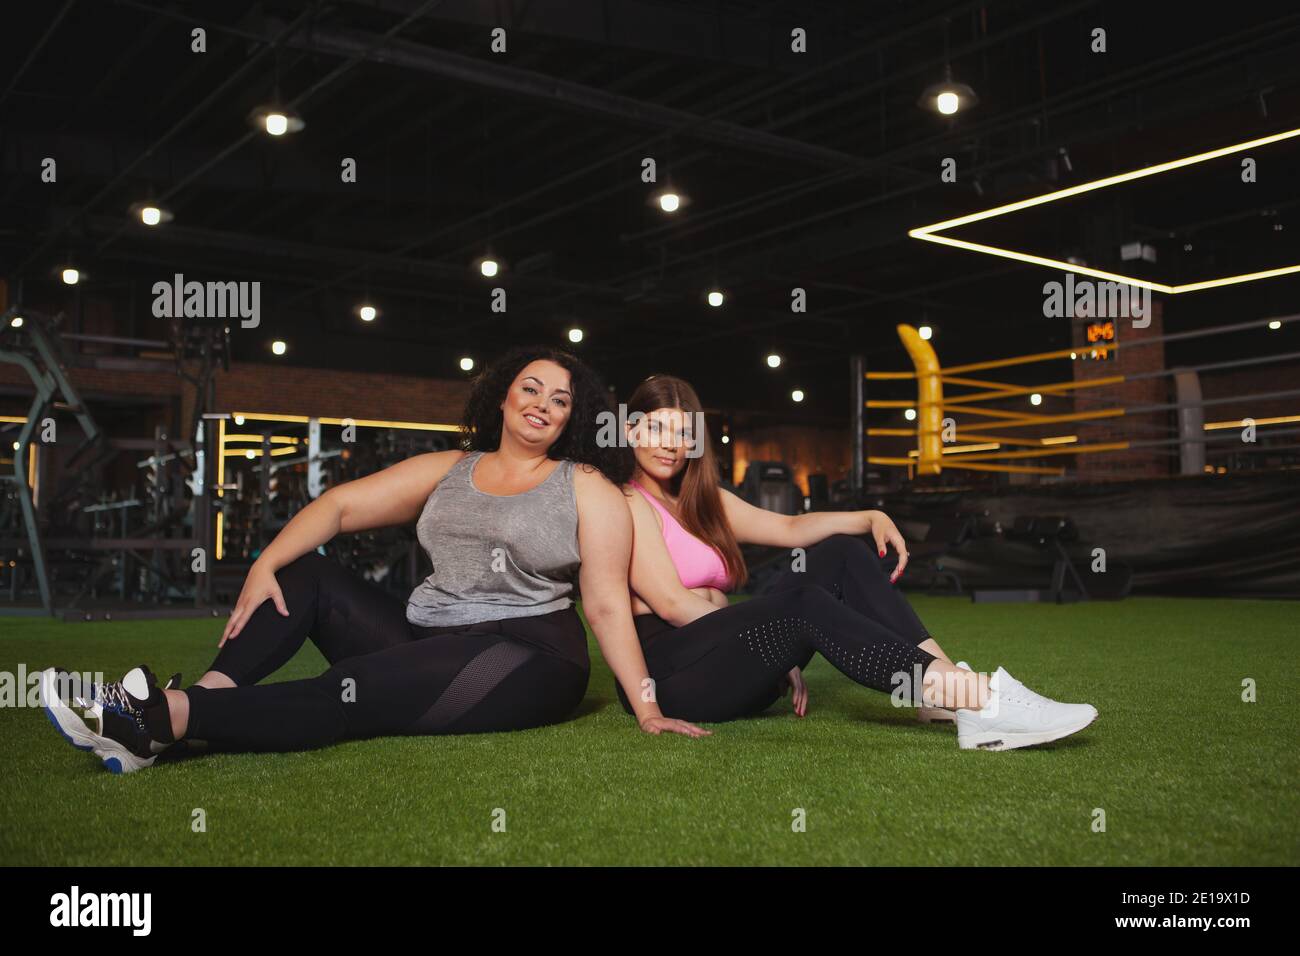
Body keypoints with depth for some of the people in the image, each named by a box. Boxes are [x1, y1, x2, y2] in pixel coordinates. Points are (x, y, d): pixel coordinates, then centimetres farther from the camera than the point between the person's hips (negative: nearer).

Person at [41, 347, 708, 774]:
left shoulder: (589, 489, 2)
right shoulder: (446, 471, 14)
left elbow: (607, 603, -4)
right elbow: (341, 504, 6)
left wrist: (646, 707, -13)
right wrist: (265, 567, -9)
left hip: (526, 660, -6)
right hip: (427, 640, 6)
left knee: (344, 696, -29)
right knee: (305, 574, -4)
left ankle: (169, 717, -35)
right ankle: (207, 694, -22)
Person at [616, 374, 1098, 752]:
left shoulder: (702, 500, 20)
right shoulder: (628, 502, -5)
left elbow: (790, 527, 10)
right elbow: (672, 603, -15)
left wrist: (871, 519, -7)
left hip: (727, 666, 8)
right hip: (668, 669, -8)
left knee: (840, 553, -6)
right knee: (806, 608, -29)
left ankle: (948, 691, -25)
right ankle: (984, 697, -40)